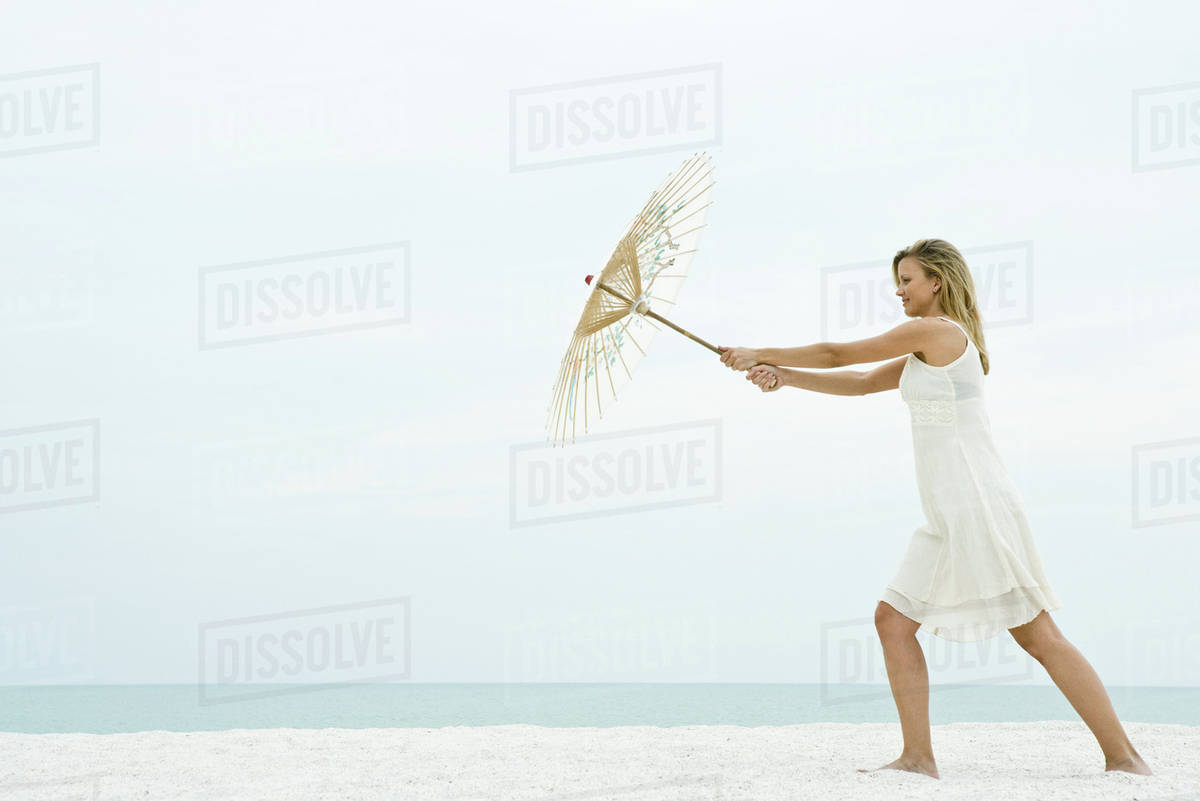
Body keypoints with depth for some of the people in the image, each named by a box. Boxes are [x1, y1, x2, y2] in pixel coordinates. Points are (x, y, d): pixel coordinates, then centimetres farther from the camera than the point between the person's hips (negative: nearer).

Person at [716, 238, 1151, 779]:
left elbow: (837, 355, -4)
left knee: (1038, 635, -10)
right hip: (949, 516, 10)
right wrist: (784, 377, 13)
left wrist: (759, 355, 6)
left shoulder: (937, 332, -10)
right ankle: (918, 756, 6)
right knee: (893, 619, 6)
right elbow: (861, 383, 23)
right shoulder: (929, 351, 18)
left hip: (977, 505, -10)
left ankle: (1123, 757, -7)